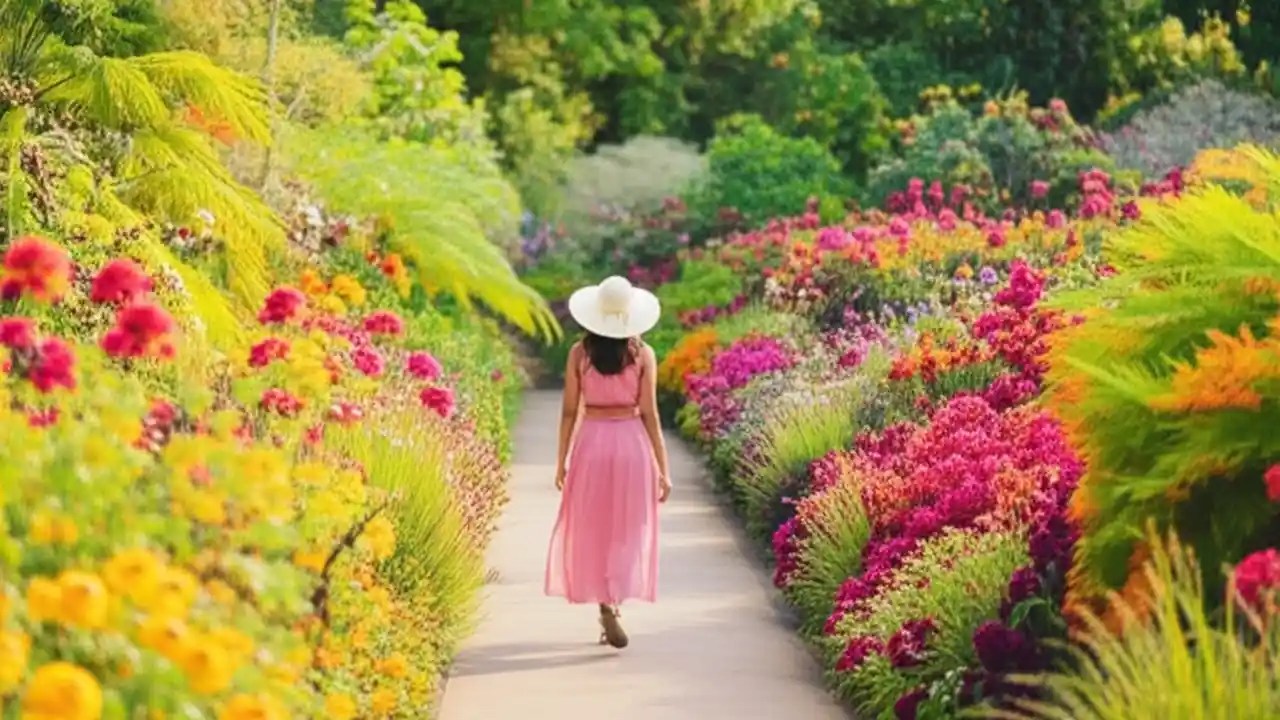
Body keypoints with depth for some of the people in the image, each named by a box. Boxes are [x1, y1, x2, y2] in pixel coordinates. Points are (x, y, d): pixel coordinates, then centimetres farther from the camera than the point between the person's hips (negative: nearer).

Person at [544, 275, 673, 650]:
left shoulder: (579, 353, -2)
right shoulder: (643, 354, -4)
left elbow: (569, 411, 0)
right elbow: (650, 413, -4)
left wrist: (561, 460, 10)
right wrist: (662, 468, 1)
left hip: (591, 442, 0)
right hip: (631, 442, 0)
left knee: (591, 530, 11)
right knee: (627, 531, 10)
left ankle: (607, 605, 0)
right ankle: (614, 604, 1)